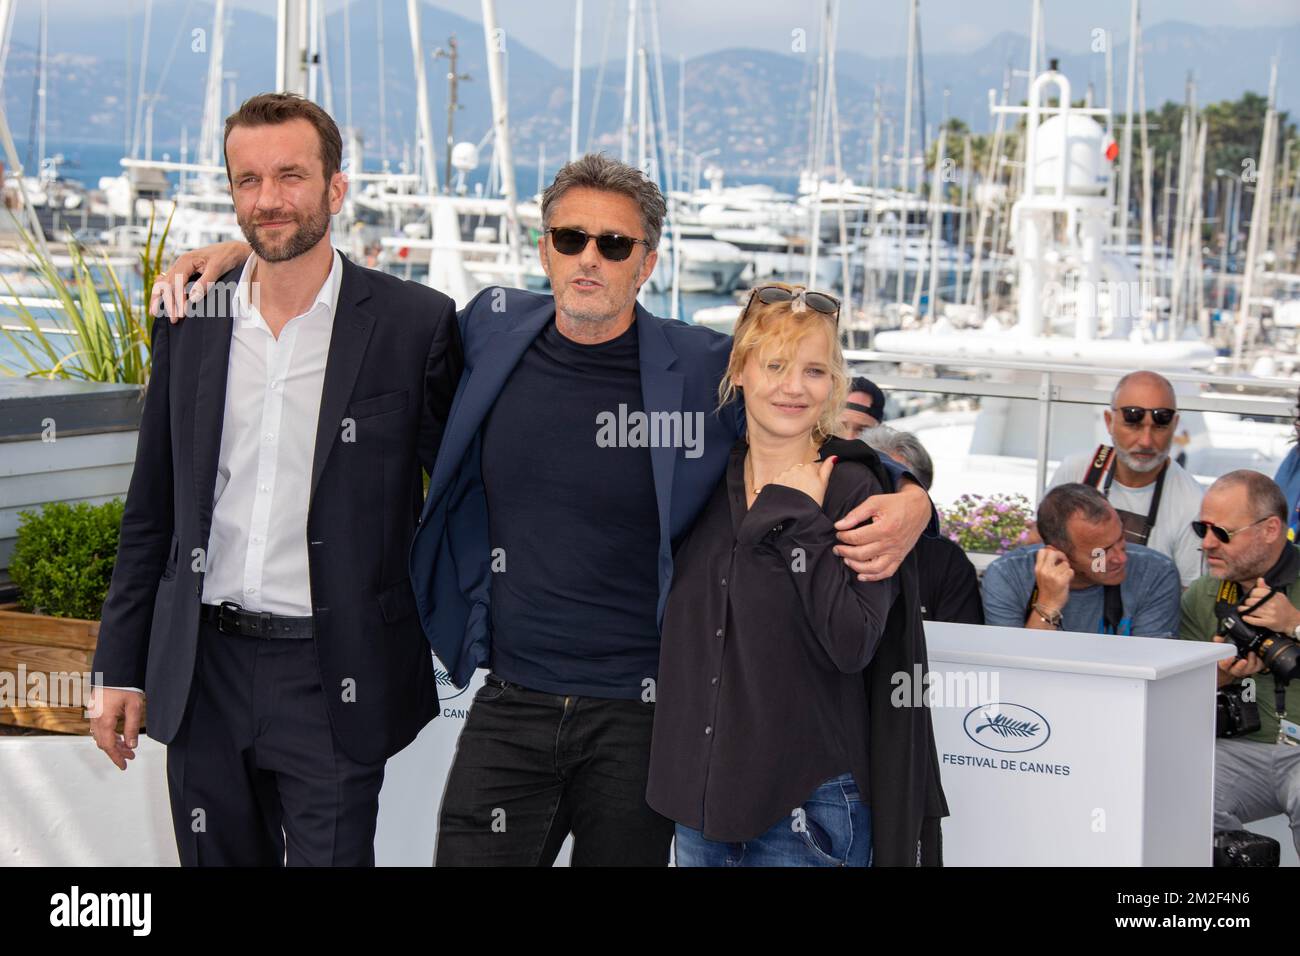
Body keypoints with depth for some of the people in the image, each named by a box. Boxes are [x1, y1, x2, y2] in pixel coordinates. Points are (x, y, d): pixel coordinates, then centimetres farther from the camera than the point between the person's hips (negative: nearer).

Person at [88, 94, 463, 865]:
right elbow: (151, 510, 11)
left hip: (333, 682, -4)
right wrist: (122, 667, 9)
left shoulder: (415, 323, -6)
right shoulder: (191, 318, 6)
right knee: (219, 856, 14)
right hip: (205, 672, 4)